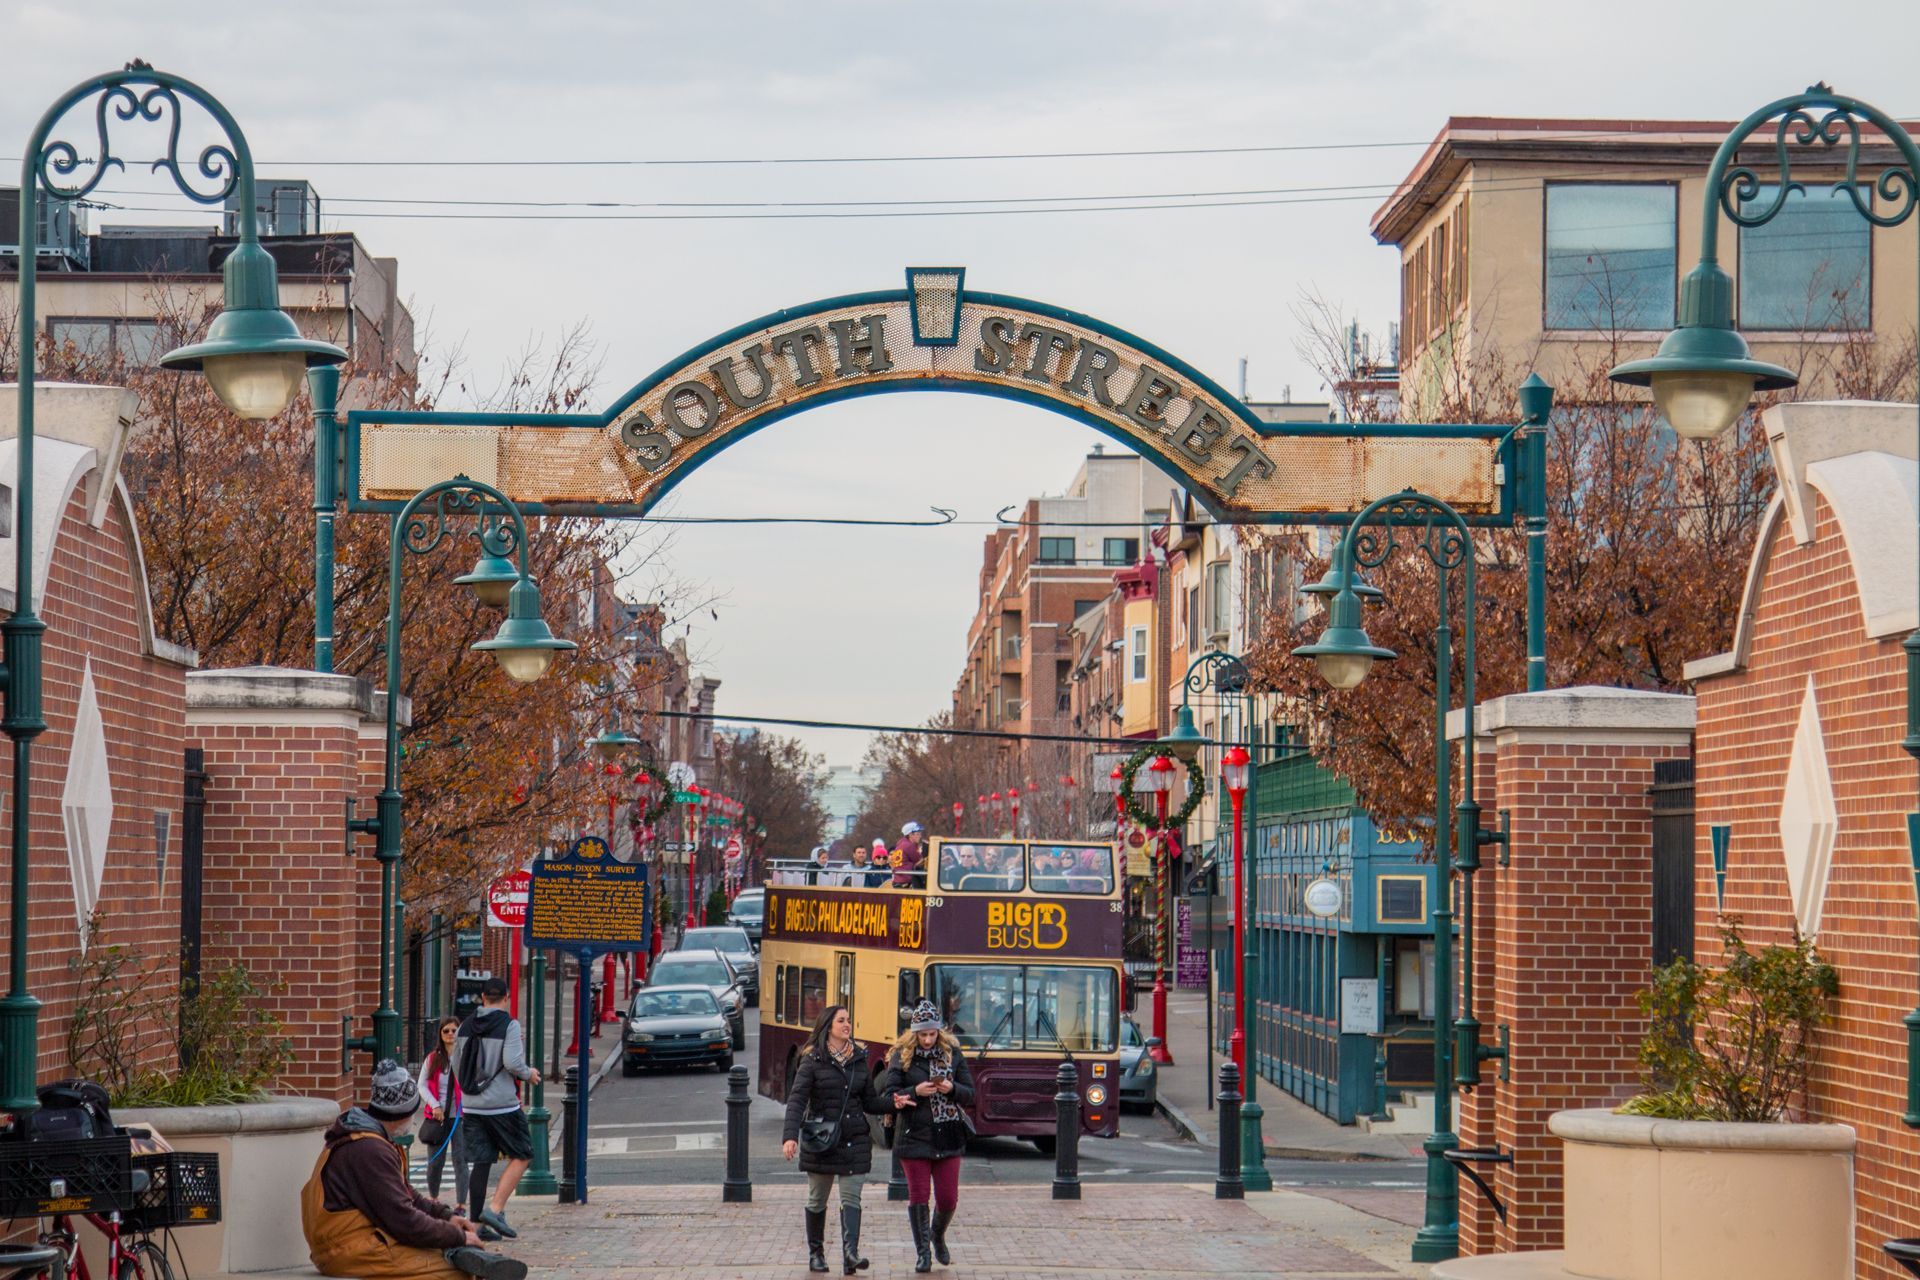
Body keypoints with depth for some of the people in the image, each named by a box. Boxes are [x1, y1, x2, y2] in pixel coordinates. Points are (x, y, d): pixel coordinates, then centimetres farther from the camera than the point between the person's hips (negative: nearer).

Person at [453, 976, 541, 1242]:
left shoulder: (466, 1027, 9)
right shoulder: (509, 1025, -9)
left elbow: (456, 1067, 14)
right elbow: (512, 1062, -19)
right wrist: (528, 1074, 0)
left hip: (471, 1106, 6)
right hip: (502, 1105, -6)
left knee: (481, 1162, 9)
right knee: (521, 1156, 6)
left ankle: (477, 1223, 6)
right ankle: (495, 1209, -7)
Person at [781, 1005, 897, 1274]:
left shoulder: (859, 1060, 9)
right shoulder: (813, 1060, -5)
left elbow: (870, 1102, 14)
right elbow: (797, 1099, -12)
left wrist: (893, 1103, -6)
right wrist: (790, 1136, -24)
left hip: (855, 1140, 2)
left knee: (851, 1198, -8)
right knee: (817, 1200, 9)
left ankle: (850, 1253, -18)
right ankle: (816, 1252, 24)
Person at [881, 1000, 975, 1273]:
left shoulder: (952, 1053, 4)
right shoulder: (902, 1056, -2)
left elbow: (970, 1095, 6)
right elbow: (888, 1095, -6)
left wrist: (951, 1089, -14)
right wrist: (916, 1092, -20)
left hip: (947, 1137, 2)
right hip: (914, 1136, -2)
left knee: (948, 1198, 4)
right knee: (918, 1196, 1)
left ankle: (938, 1236, 33)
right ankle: (922, 1253, 12)